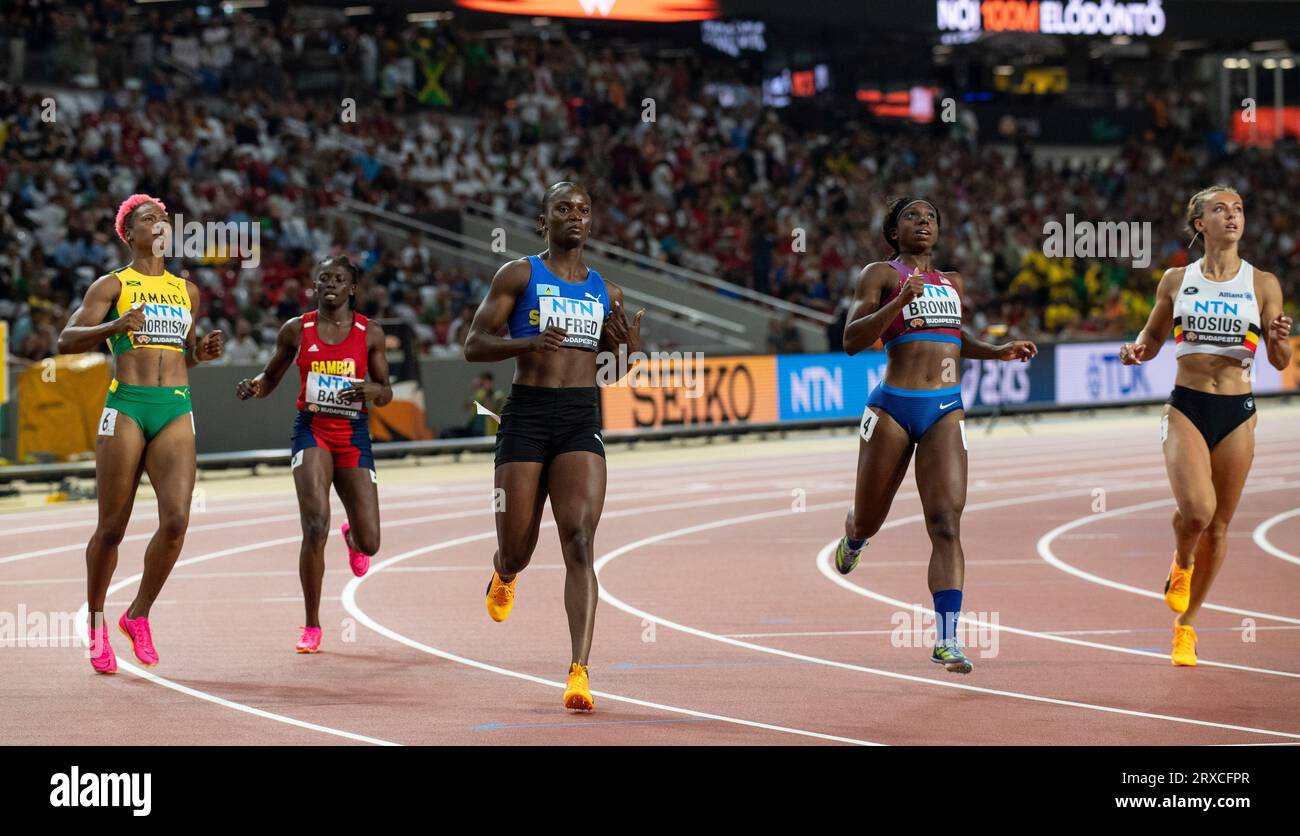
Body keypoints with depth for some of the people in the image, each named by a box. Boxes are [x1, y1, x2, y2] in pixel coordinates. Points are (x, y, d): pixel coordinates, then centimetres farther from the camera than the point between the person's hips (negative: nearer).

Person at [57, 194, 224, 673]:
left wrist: (200, 353, 8)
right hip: (126, 407, -3)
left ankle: (139, 616, 6)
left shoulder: (187, 290, 18)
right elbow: (67, 341, -5)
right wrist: (114, 327, -21)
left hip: (176, 409, 4)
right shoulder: (112, 285, 3)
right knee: (111, 527, 0)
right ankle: (96, 625, 18)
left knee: (176, 520, -13)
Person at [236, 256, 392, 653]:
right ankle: (311, 627, -10)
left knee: (369, 543, 0)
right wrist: (253, 387, -9)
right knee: (316, 526, -21)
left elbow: (386, 393, 6)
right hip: (312, 431, -1)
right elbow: (271, 377, 14)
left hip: (354, 435, 1)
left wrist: (372, 390, -18)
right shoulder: (297, 330, 3)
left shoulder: (370, 333, 2)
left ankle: (351, 537, 43)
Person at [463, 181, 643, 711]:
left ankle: (579, 673, -21)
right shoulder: (519, 275, 2)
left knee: (580, 543, -15)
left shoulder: (605, 292, 14)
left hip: (582, 420, 2)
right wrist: (528, 342, -19)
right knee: (517, 550, 4)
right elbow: (474, 345, -3)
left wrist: (632, 347, -2)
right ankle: (505, 573, 45)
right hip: (527, 415, -2)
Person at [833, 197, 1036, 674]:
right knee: (870, 521, 12)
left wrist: (997, 352, 15)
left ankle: (947, 640, -17)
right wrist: (900, 302, -22)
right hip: (893, 406, -2)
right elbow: (852, 341, -10)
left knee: (947, 524, -13)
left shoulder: (953, 284, 17)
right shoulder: (880, 275, 1)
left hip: (946, 412, 3)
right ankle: (854, 536, 52)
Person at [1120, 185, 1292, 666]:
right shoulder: (1176, 280, 4)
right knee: (1197, 509, -24)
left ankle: (1186, 625, 24)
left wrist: (1278, 340, -20)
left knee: (1218, 526, 6)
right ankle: (1181, 564, 11)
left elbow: (1280, 361, 3)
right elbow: (1153, 338, 16)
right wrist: (1136, 351, -7)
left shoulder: (1263, 284, 3)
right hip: (1186, 408, -1)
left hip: (1237, 413, 1)